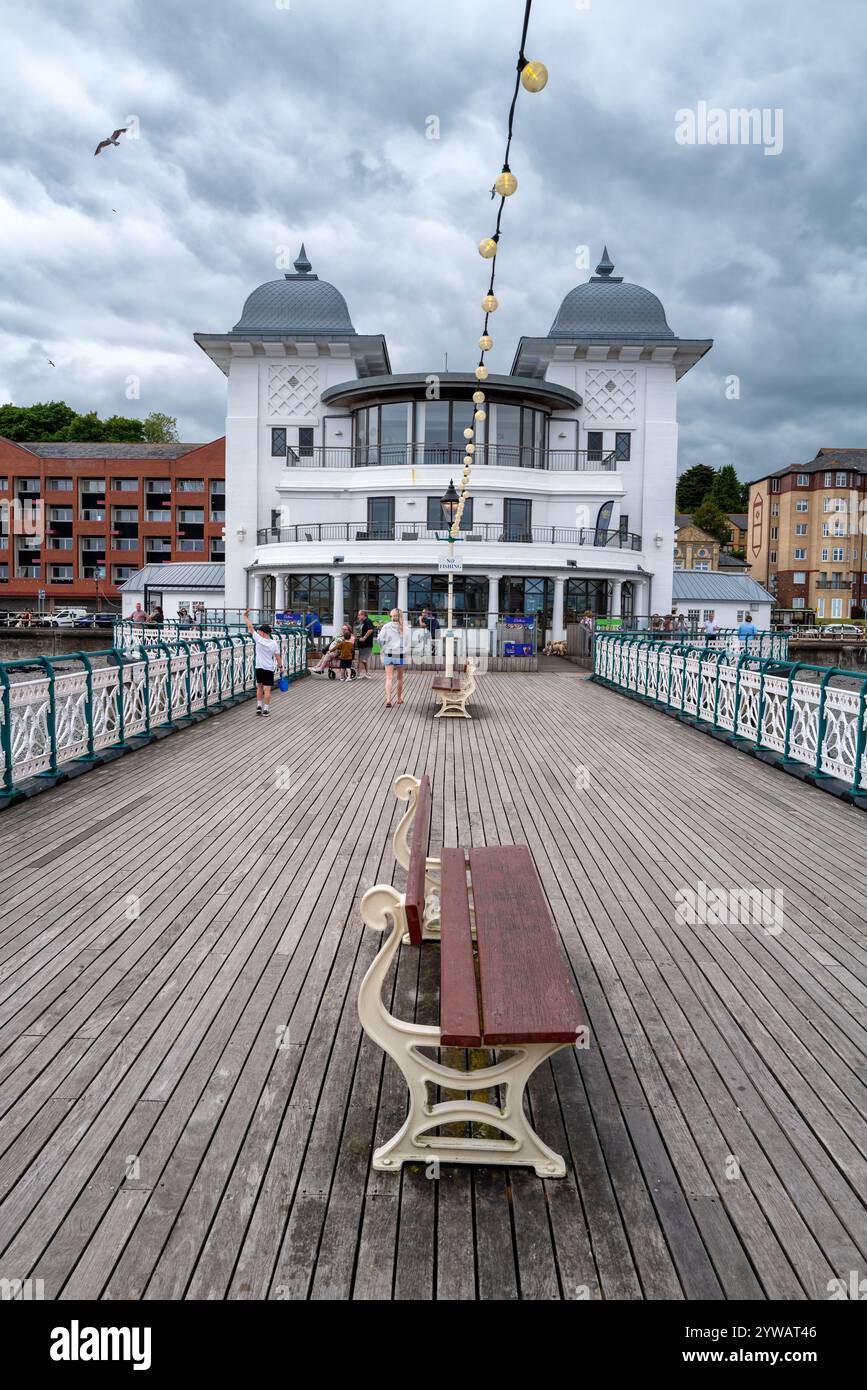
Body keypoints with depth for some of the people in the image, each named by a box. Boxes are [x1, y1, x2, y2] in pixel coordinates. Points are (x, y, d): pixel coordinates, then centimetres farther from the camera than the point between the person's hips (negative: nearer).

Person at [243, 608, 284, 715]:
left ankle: (259, 705, 16)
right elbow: (277, 657, -3)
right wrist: (281, 667, 7)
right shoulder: (274, 644, -7)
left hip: (259, 668, 0)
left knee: (259, 687, 18)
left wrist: (246, 617, 5)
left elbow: (250, 627, -5)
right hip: (269, 668, 0)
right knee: (267, 689, -1)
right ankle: (266, 709, 0)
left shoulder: (259, 640, -11)